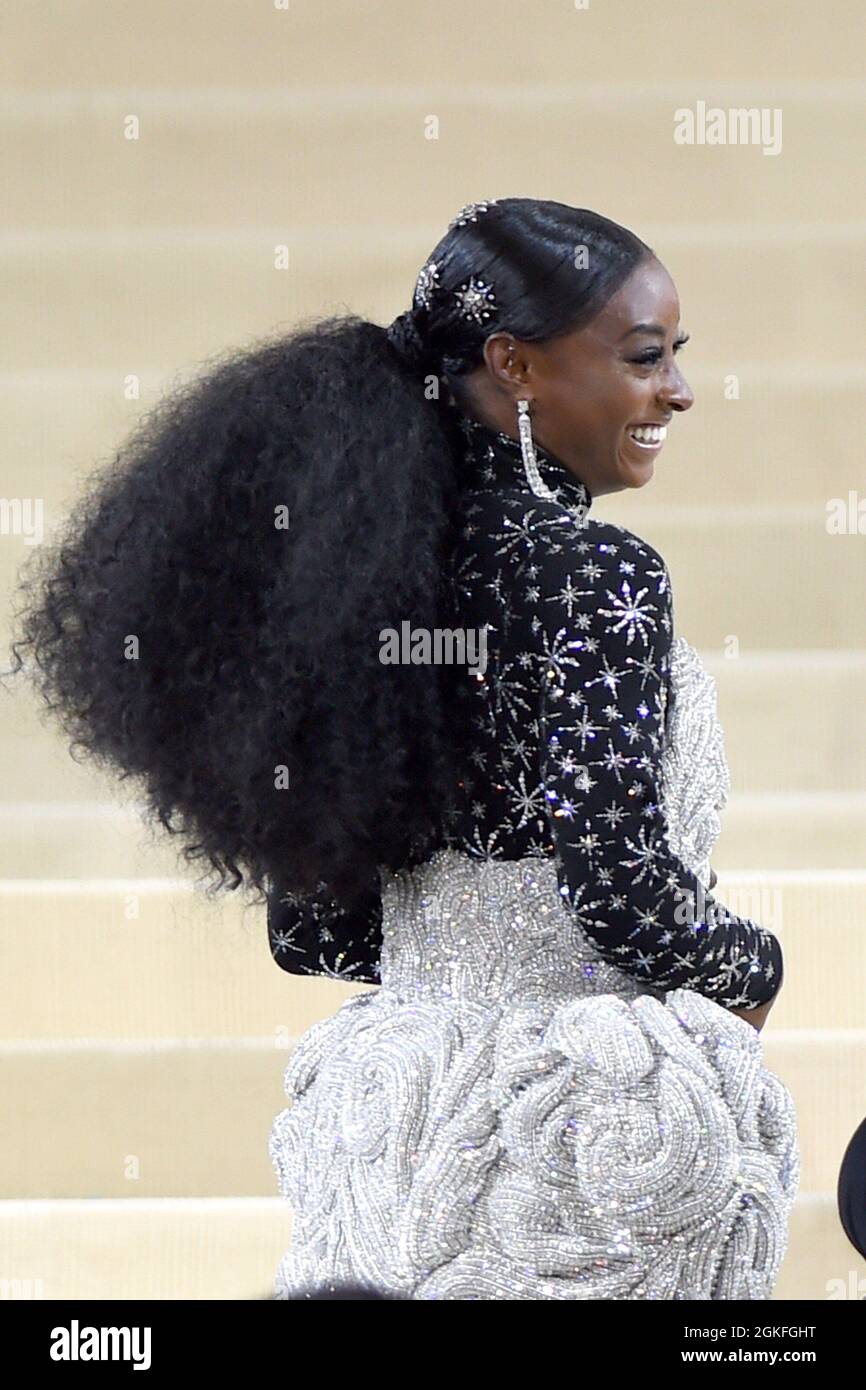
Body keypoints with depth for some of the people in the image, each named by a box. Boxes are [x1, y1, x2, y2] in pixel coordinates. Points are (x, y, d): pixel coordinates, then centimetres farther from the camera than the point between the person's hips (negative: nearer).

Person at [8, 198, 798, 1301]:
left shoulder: (373, 569, 8)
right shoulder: (595, 575, -13)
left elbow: (311, 933, 10)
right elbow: (620, 889, -21)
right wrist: (753, 966, -2)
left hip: (401, 1138, 8)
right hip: (589, 1152, -7)